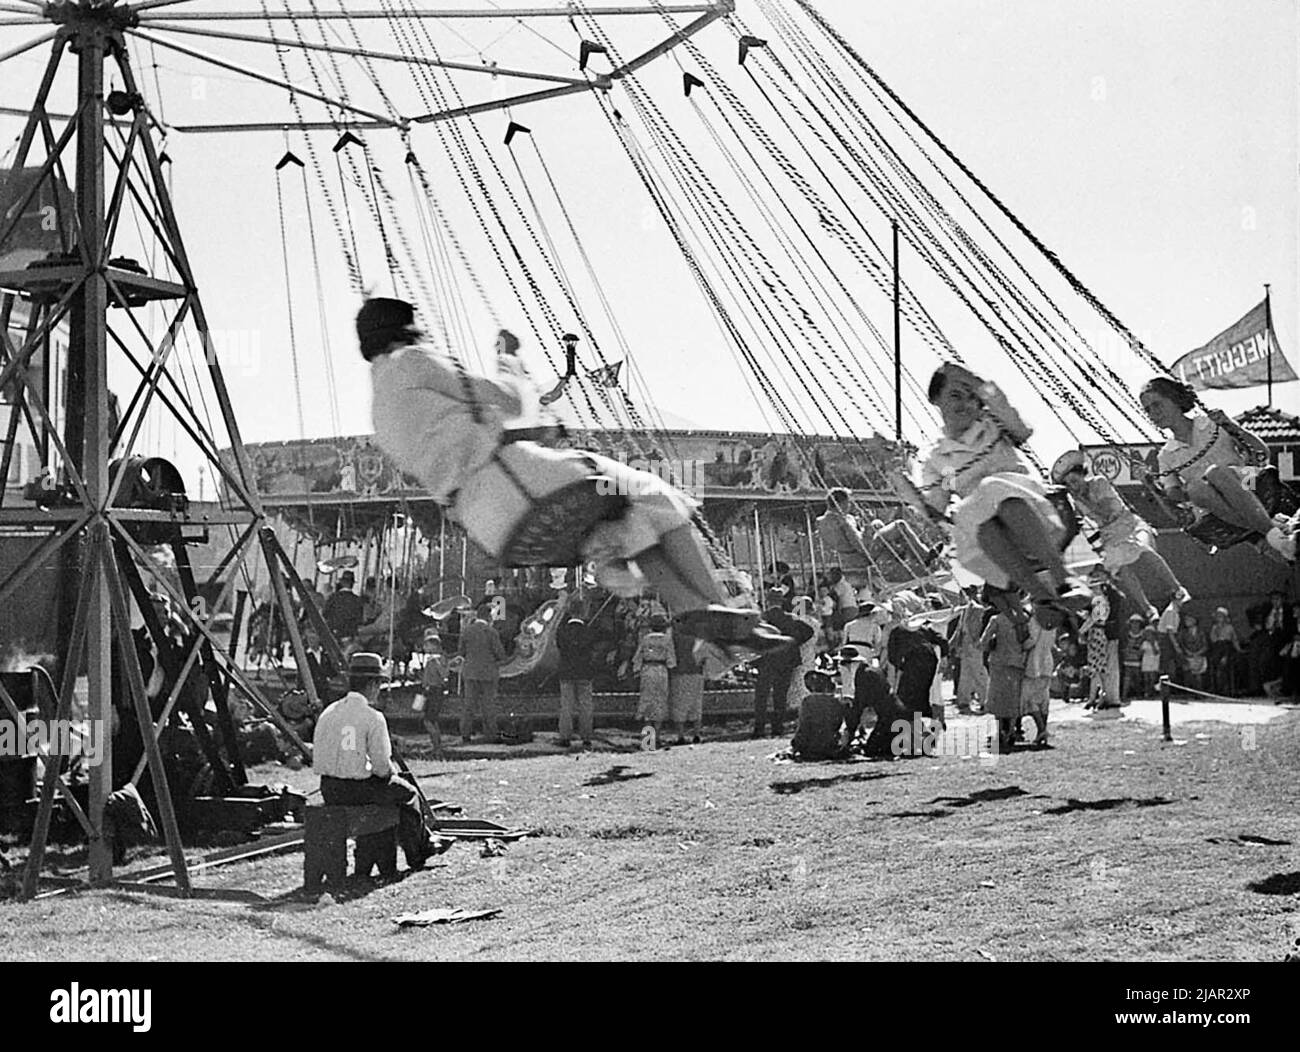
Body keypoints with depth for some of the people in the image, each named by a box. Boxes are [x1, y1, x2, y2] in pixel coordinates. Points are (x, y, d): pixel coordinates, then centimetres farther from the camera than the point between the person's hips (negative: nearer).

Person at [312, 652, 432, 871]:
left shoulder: (327, 713, 4)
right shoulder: (373, 717, -14)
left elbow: (317, 760, 7)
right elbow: (382, 766, -15)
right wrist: (389, 773, 8)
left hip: (328, 791, 6)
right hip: (359, 790, -6)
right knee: (407, 793, 19)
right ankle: (416, 856, 32)